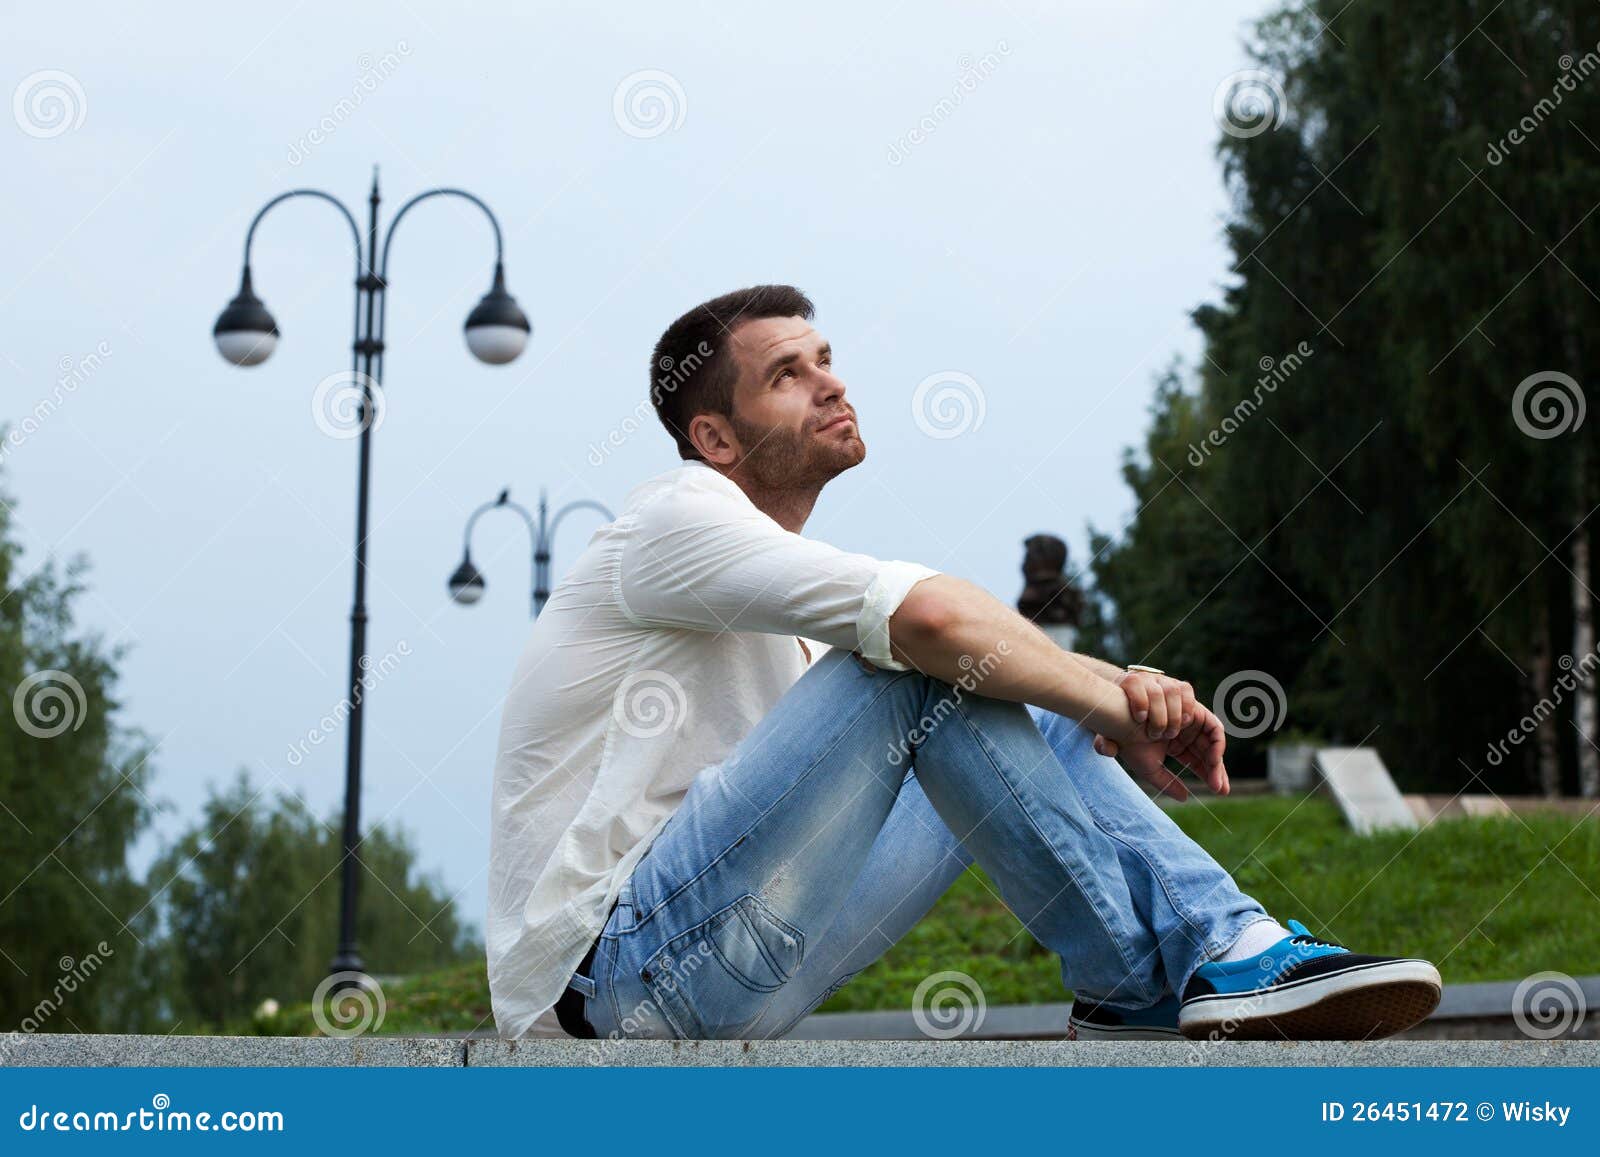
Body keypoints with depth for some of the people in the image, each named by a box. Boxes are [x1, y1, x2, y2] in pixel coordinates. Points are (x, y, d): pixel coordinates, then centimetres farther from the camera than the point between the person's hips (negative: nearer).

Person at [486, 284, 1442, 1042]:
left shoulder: (787, 589, 21)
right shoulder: (681, 517, -10)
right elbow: (932, 616, -25)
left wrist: (1113, 704, -6)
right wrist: (1115, 705, -13)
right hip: (617, 976, -9)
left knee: (1043, 719, 8)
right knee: (921, 668, -22)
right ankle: (1189, 972, -20)